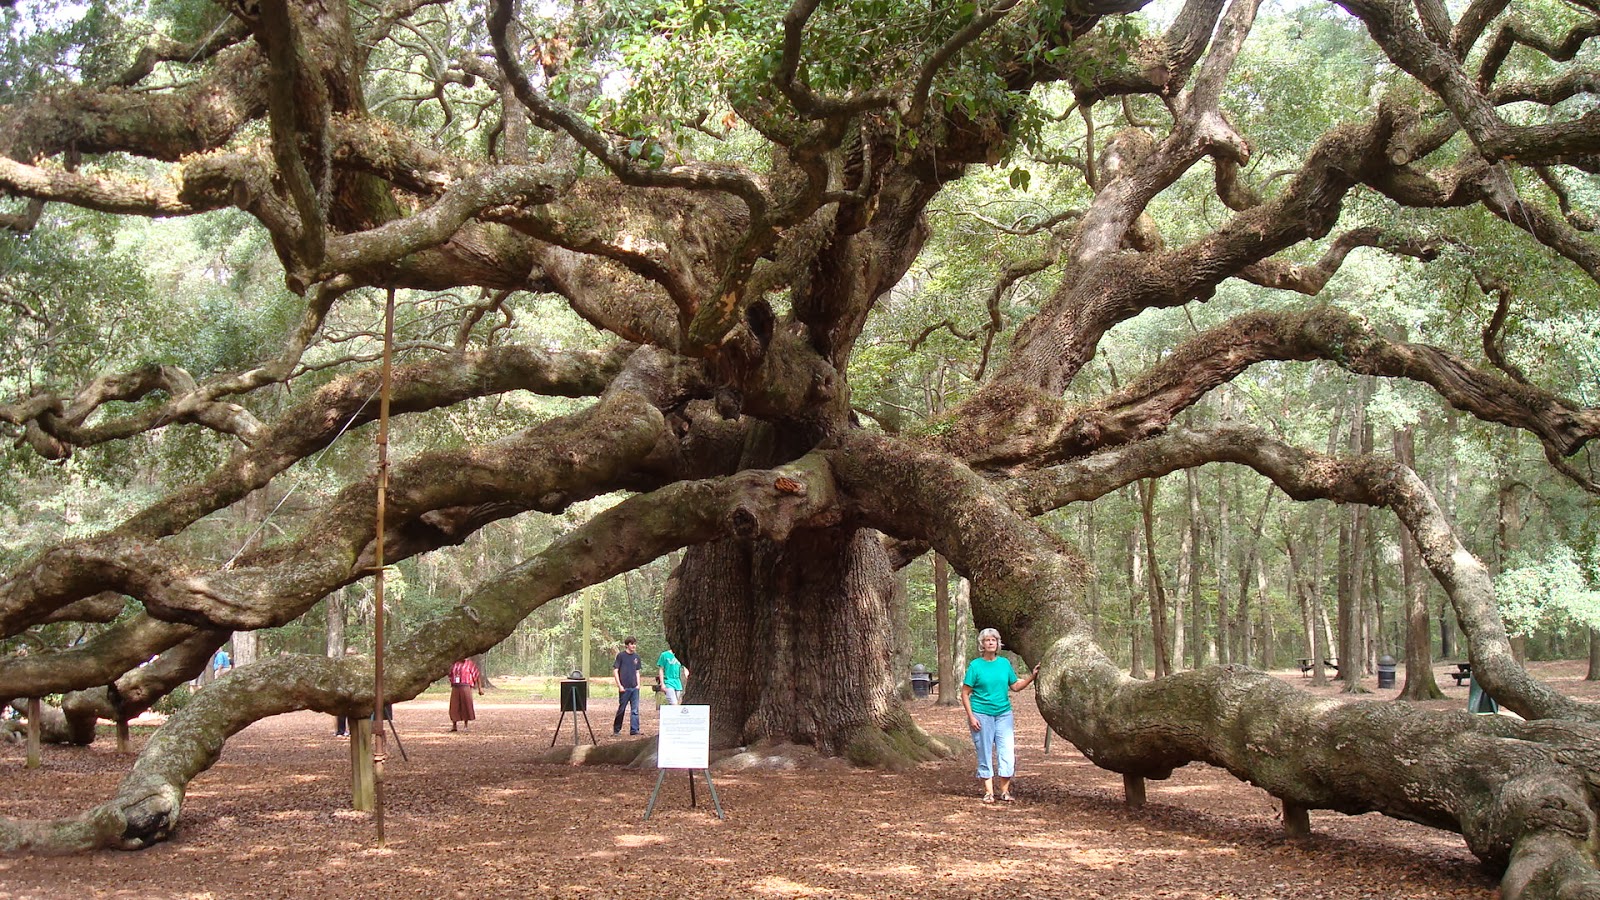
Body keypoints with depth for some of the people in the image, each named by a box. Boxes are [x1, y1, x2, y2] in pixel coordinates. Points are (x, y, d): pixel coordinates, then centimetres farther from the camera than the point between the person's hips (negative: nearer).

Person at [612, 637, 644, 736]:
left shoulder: (636, 656, 11)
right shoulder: (621, 655, -4)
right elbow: (615, 670, -5)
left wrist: (638, 684, 6)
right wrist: (619, 685, -10)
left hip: (634, 688, 4)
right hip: (624, 688, -4)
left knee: (635, 710, 1)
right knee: (621, 709, 3)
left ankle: (634, 729, 4)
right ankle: (616, 729, 15)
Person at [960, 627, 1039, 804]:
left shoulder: (1004, 663, 6)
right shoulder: (975, 665, -5)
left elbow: (1015, 685, 13)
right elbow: (965, 693, -4)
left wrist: (1032, 677, -1)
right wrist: (971, 716, -10)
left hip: (1004, 713, 3)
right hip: (982, 714, -3)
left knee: (1007, 752, -1)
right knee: (985, 753, 2)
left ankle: (1005, 790, 10)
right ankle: (989, 791, 10)